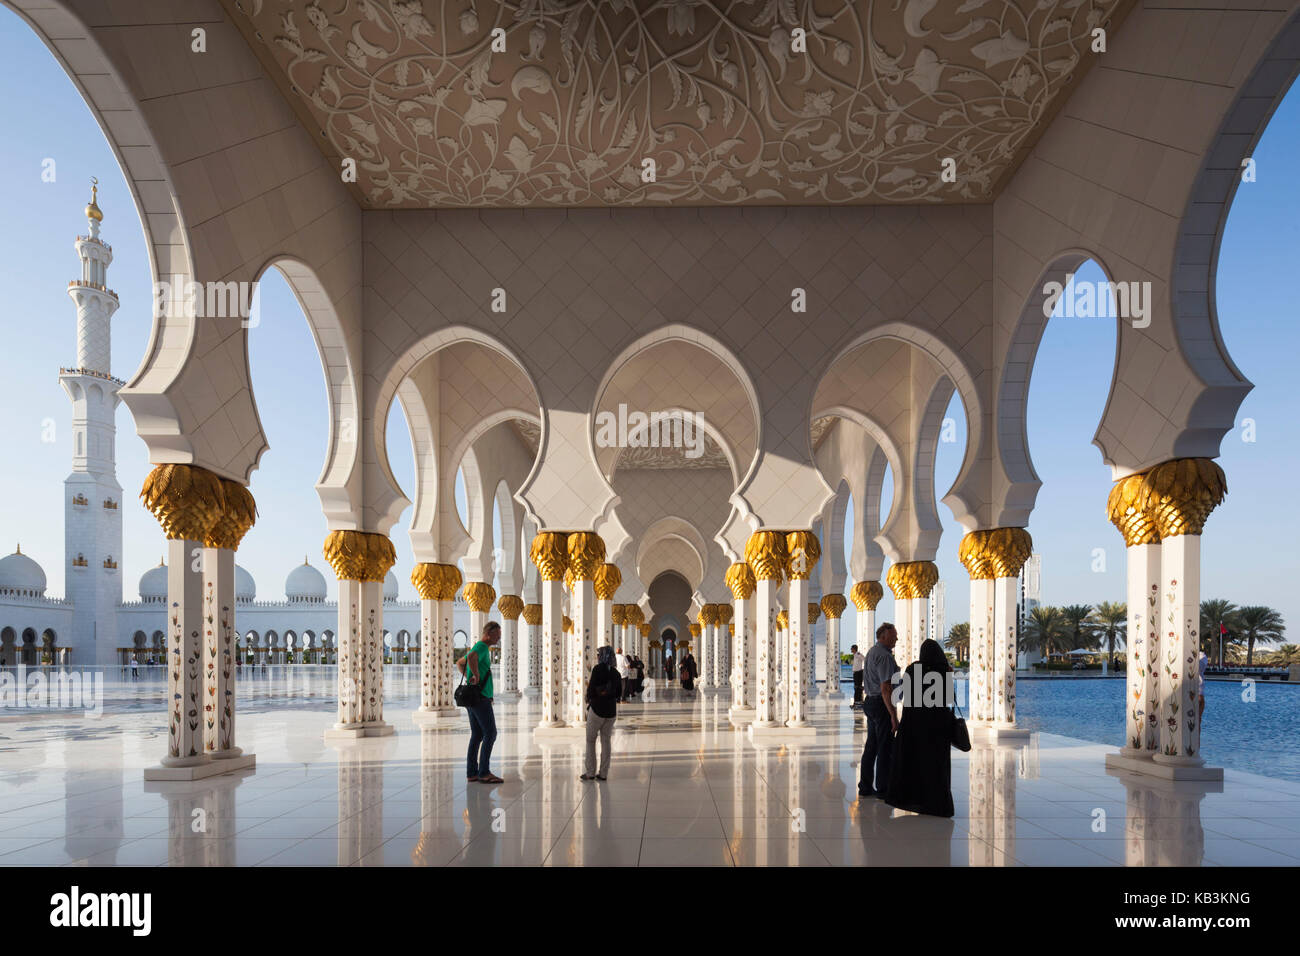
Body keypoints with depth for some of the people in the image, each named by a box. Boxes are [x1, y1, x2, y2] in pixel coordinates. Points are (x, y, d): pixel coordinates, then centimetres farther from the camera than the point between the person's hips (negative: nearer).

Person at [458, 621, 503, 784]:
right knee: (490, 734, -7)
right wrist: (476, 675, -25)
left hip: (472, 697, 10)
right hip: (480, 697, -10)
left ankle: (472, 773, 9)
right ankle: (484, 772, -7)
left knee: (477, 735, 9)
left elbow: (460, 663, 35)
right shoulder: (482, 647, -12)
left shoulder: (479, 648, 20)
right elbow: (471, 657, -37)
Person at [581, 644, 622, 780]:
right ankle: (603, 773, 11)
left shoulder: (597, 669, -12)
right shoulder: (615, 672, 3)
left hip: (597, 709, -5)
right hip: (611, 710, 5)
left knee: (590, 740, 7)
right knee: (606, 741, 10)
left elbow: (591, 690, -17)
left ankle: (590, 772, 6)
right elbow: (619, 692, 8)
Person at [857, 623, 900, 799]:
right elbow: (885, 688, -22)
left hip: (869, 702, 10)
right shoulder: (884, 656, -17)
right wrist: (893, 715, -21)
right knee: (885, 748, -1)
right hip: (881, 705, -10)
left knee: (871, 746, 14)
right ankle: (882, 788, 6)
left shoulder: (872, 652, 14)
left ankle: (865, 786, 19)